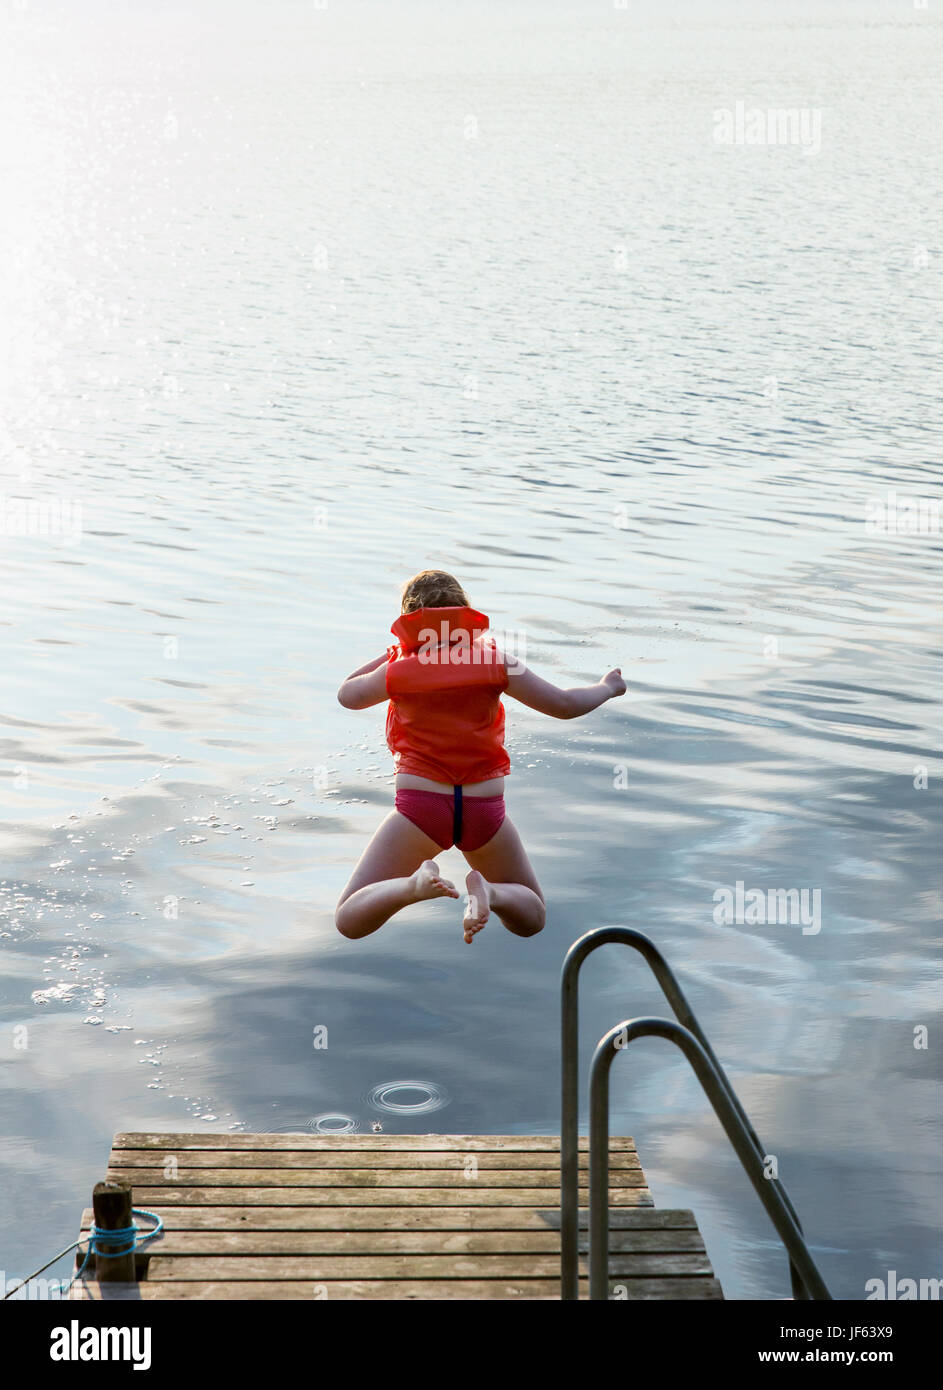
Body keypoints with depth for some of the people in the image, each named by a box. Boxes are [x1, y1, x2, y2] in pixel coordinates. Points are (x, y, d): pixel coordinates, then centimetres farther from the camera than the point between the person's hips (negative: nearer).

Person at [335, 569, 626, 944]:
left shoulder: (398, 670, -4)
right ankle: (489, 893, -14)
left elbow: (347, 695, 16)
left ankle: (415, 884, -24)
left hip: (419, 804, -1)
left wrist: (393, 652, 22)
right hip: (484, 808, 1)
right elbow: (564, 705, 1)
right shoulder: (495, 661, -3)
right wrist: (607, 688, 20)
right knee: (531, 918, 21)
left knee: (349, 922, 5)